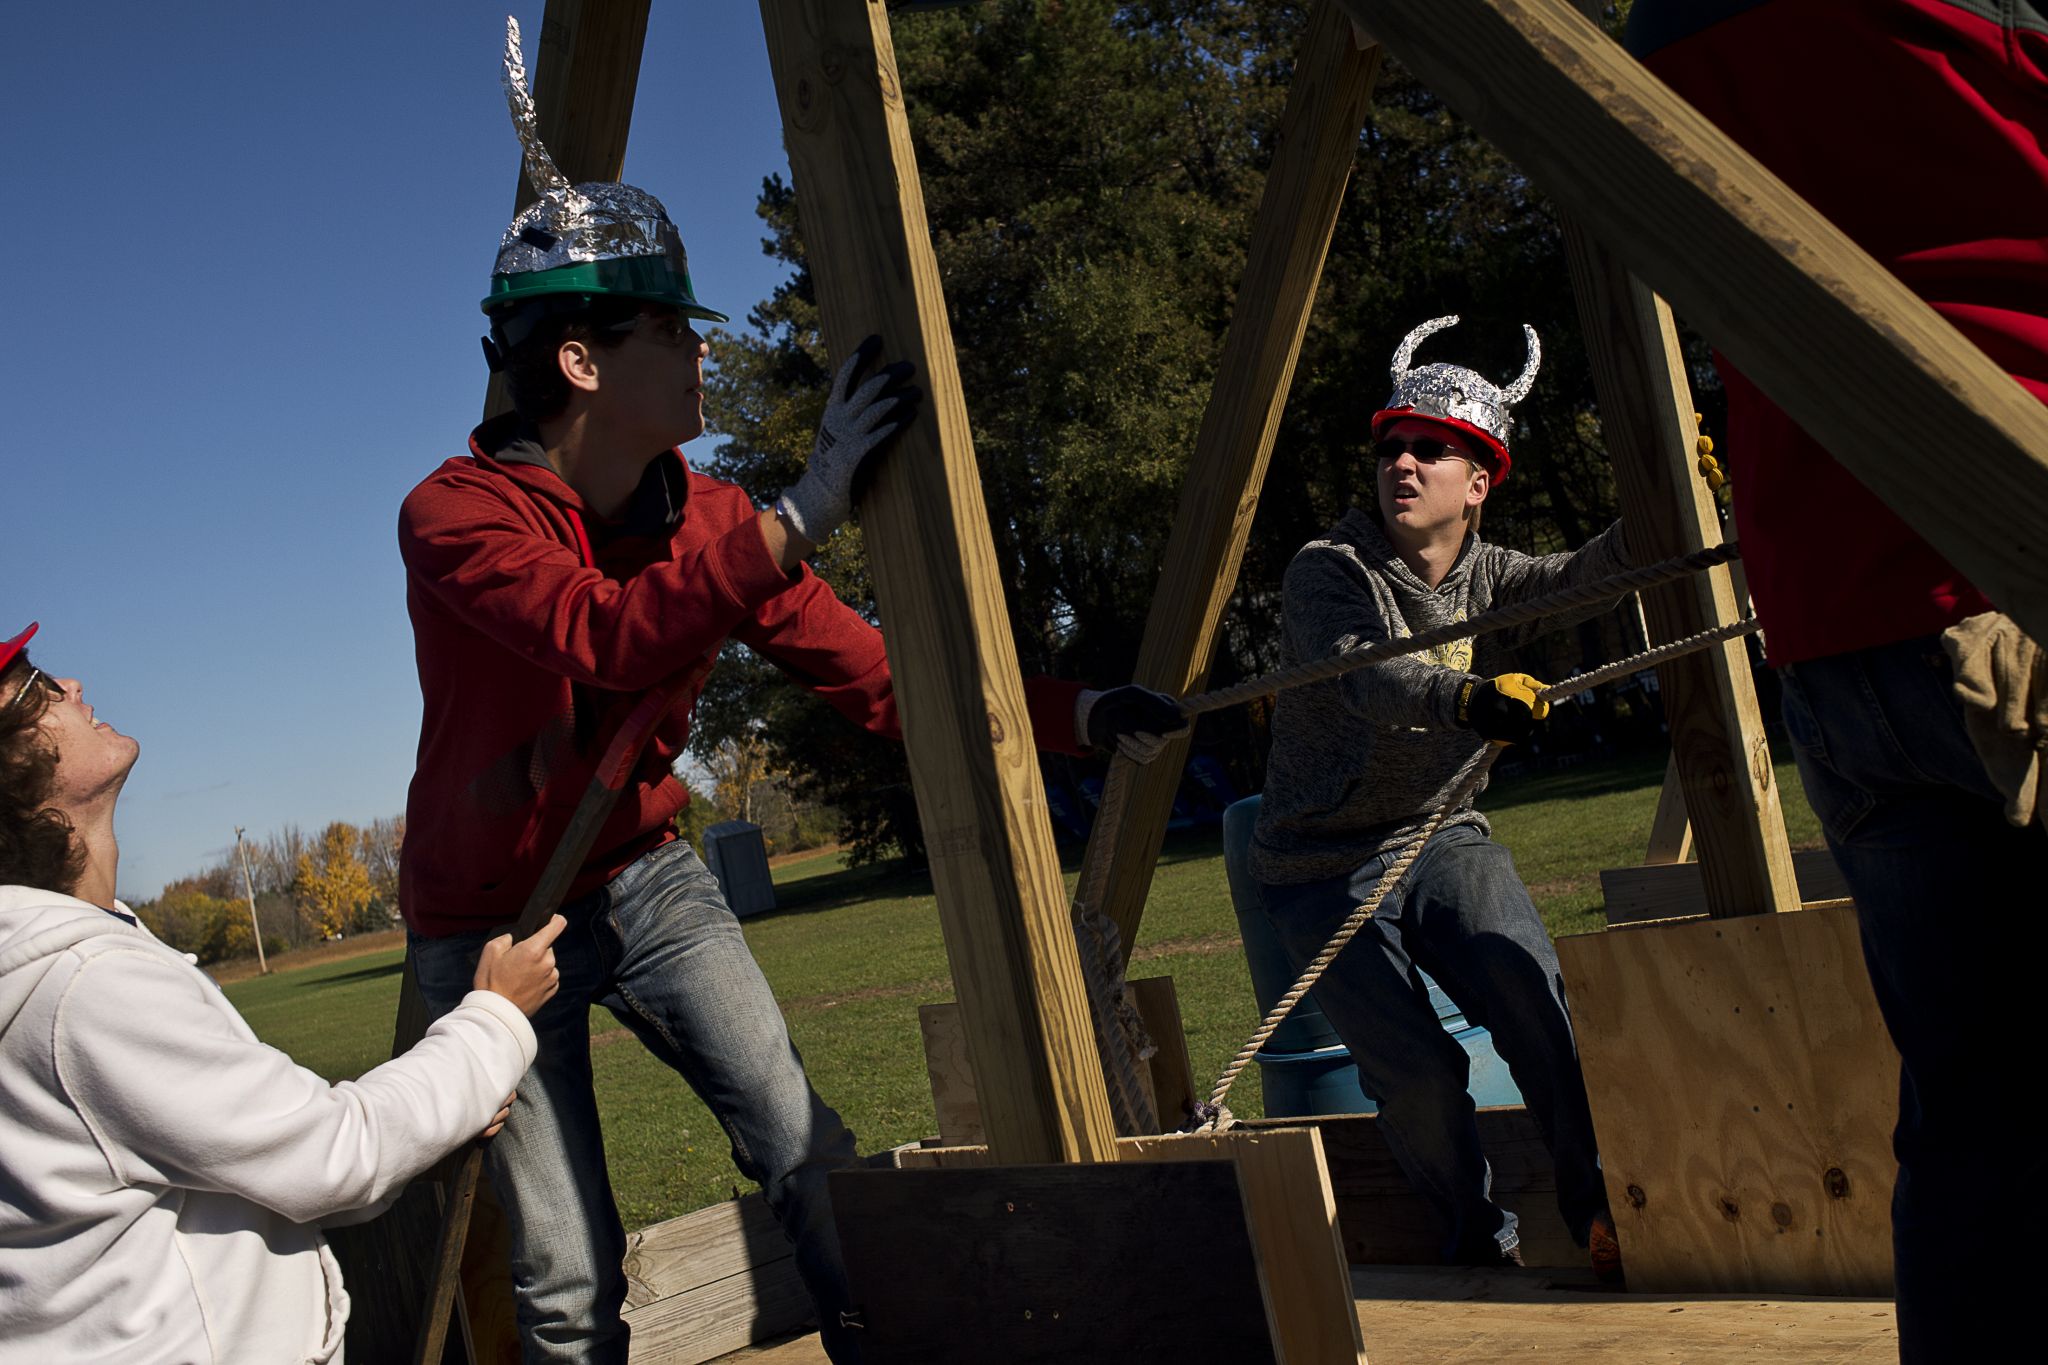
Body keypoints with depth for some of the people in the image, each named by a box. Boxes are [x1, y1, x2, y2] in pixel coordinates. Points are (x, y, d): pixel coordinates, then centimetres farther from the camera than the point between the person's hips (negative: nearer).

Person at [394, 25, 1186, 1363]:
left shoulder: (708, 518, -6)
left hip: (646, 877, 4)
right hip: (492, 916, -3)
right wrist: (799, 516, -50)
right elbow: (605, 637, -41)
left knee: (810, 1158, -8)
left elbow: (878, 677, -8)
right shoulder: (454, 517, -22)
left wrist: (1075, 713, -19)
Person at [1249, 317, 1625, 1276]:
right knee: (1416, 1069, -18)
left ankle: (1605, 1213, -10)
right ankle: (1480, 1242, 7)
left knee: (1535, 998, -25)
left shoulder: (1486, 577, 8)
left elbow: (1582, 578, -12)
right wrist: (1467, 697, -48)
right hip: (1325, 870, -3)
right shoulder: (1327, 572, -9)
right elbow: (1362, 673, -30)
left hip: (1442, 840, 4)